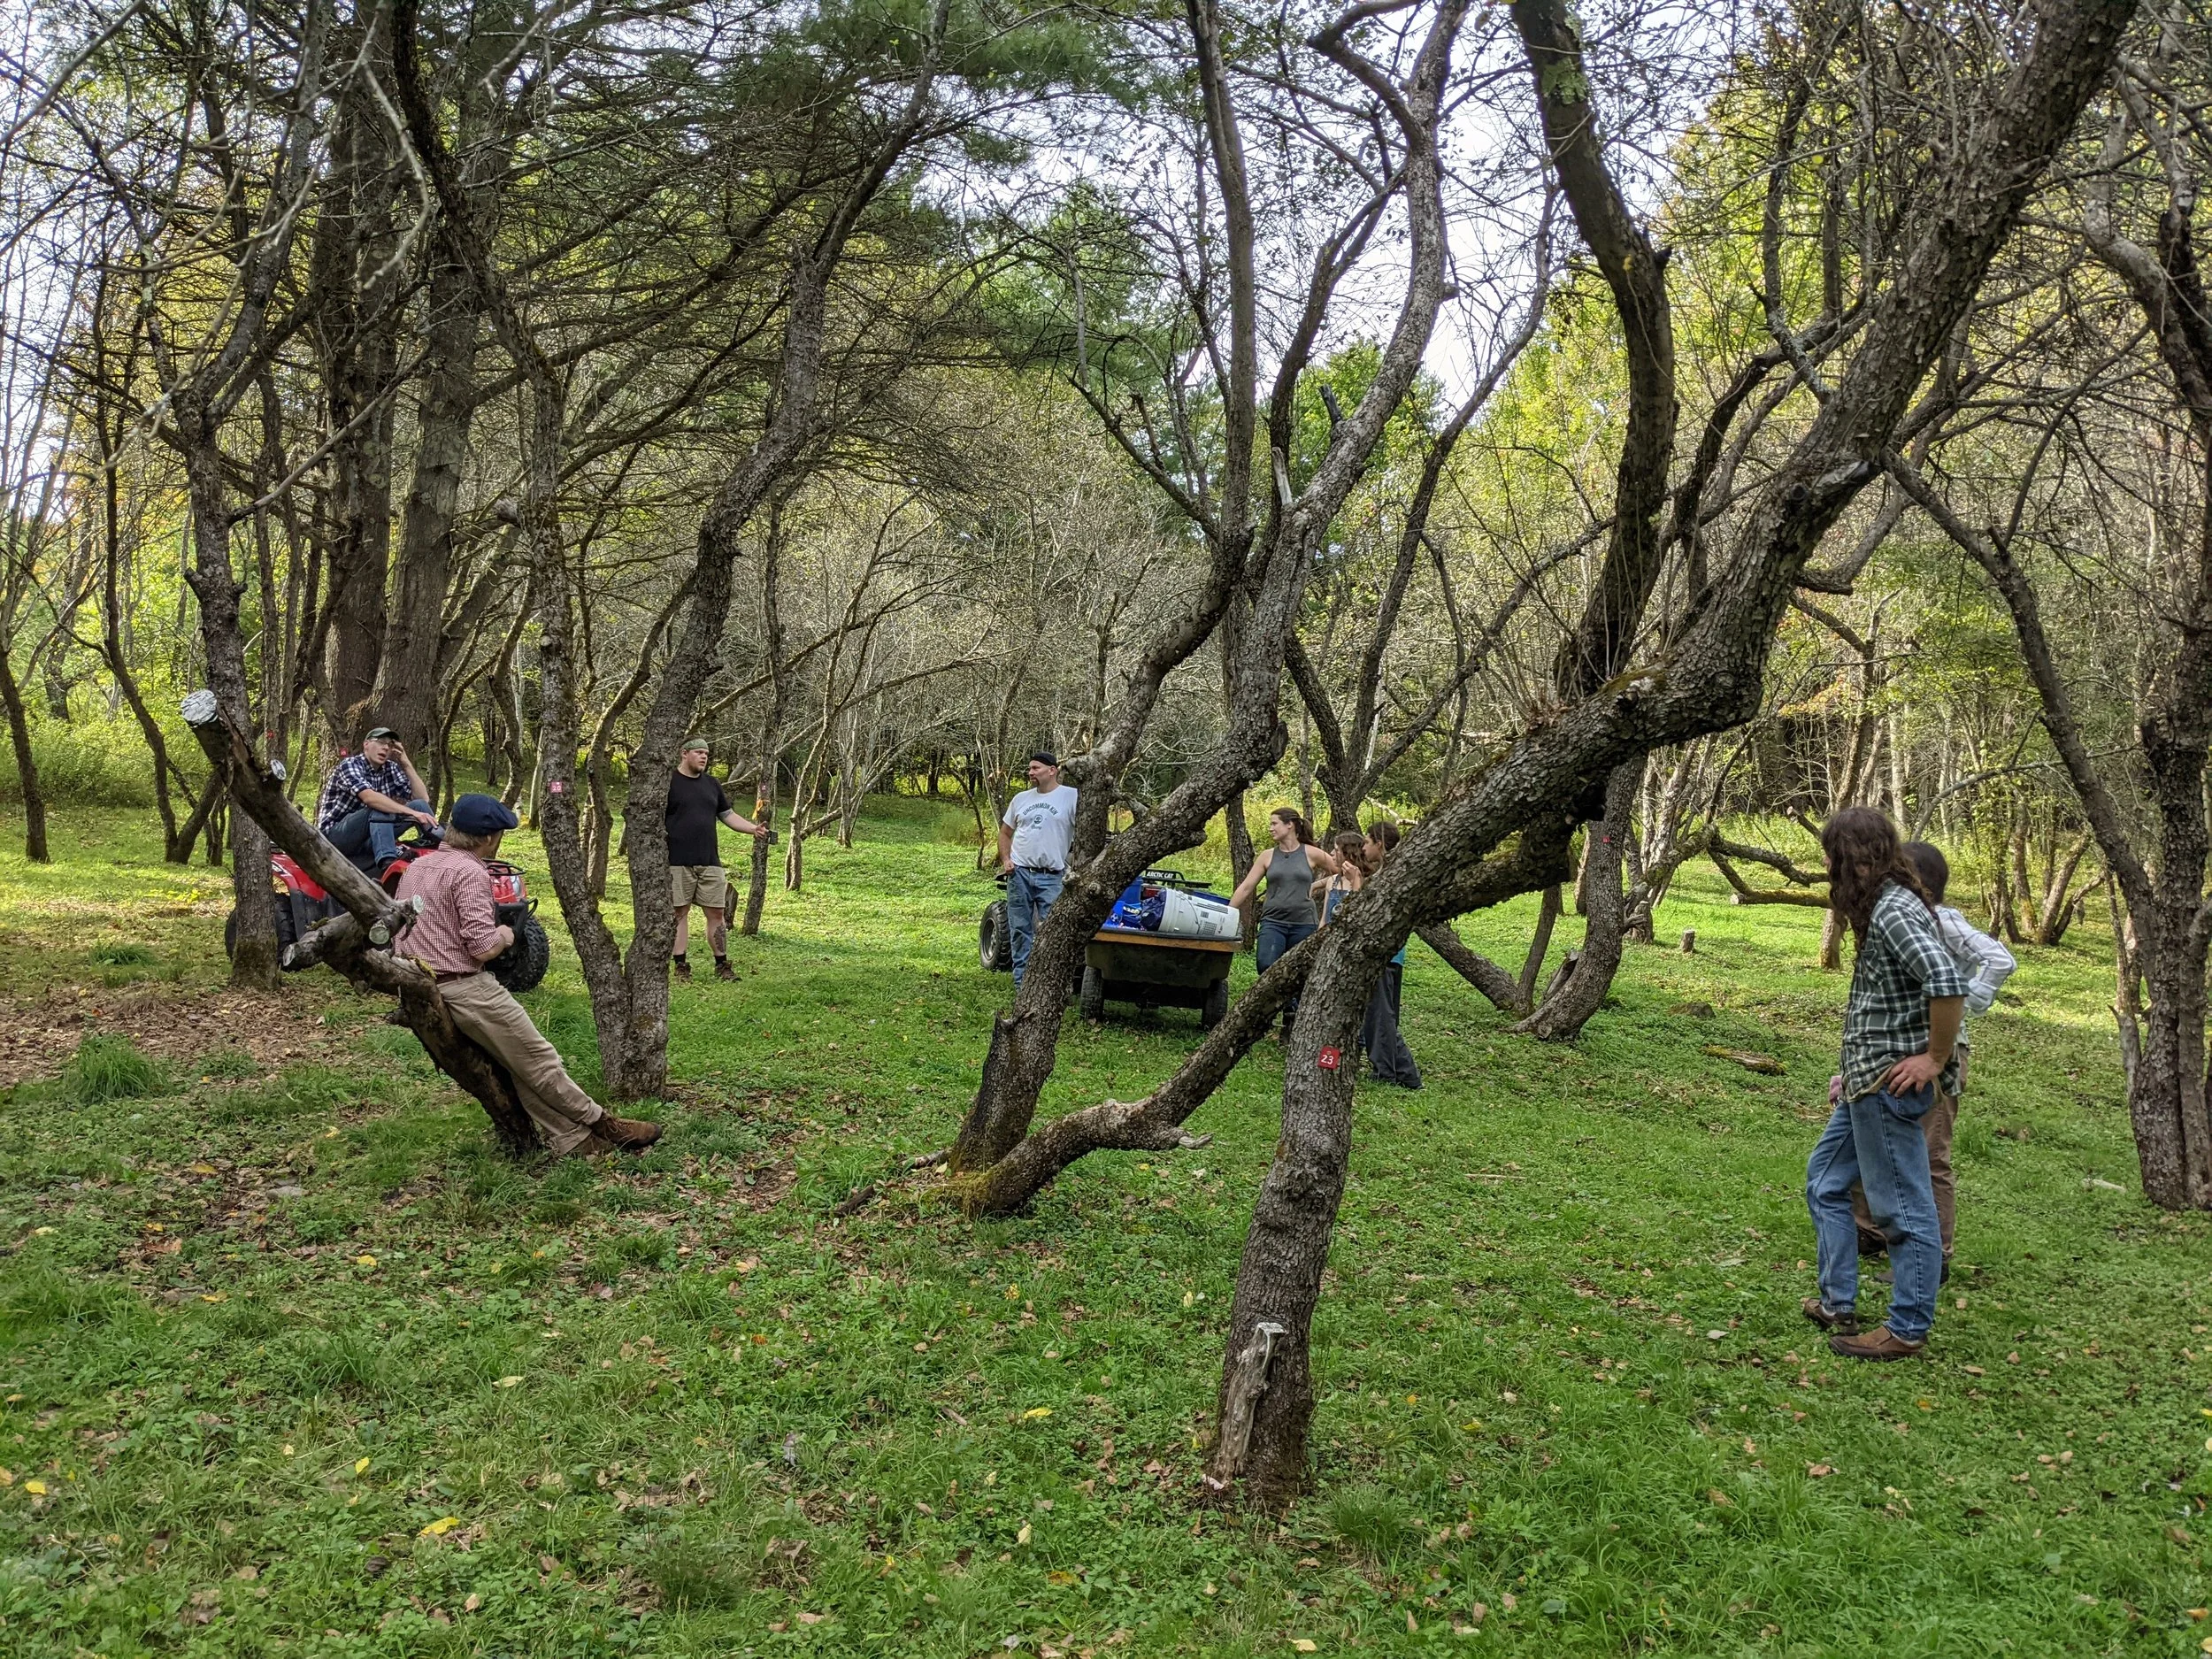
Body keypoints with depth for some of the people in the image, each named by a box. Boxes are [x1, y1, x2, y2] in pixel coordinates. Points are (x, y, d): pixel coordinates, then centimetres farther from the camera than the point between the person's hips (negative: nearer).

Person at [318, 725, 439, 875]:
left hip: (367, 841, 6)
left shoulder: (391, 770, 5)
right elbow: (370, 798, -33)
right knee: (380, 807, -33)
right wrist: (412, 812, -41)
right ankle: (388, 865, -51)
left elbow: (423, 798, -2)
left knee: (420, 805, -9)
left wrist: (407, 764, -8)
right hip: (335, 835, -6)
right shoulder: (350, 765, -14)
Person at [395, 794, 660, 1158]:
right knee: (539, 1060, 2)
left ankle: (571, 1140, 6)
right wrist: (505, 935, 1)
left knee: (520, 1065, 9)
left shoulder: (416, 866, 15)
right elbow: (482, 948, -19)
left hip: (421, 990, 9)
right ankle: (601, 1124, 11)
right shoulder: (470, 872, -14)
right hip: (464, 988, -9)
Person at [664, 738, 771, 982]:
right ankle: (680, 966, 8)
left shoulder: (712, 783, 16)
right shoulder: (669, 782, -1)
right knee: (679, 913, 0)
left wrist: (753, 828, 5)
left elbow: (728, 815, 20)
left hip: (710, 862, 5)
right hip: (677, 862, -5)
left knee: (717, 913, 5)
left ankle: (722, 966, 12)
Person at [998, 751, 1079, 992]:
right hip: (1019, 873, 4)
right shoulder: (1021, 799, 11)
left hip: (1052, 878, -4)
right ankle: (1021, 982, 17)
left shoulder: (1072, 797, -4)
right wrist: (1005, 860, 6)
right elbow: (1005, 832, 21)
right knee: (1020, 930, 8)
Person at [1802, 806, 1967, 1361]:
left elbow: (1947, 983, -32)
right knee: (1825, 1182, 19)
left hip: (1890, 1086, -11)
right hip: (1867, 1083, 11)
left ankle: (1908, 1330, 11)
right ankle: (1838, 1304, 26)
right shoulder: (1883, 905, 14)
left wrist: (1936, 1060, -22)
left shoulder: (1894, 910, -18)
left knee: (1903, 1208, 0)